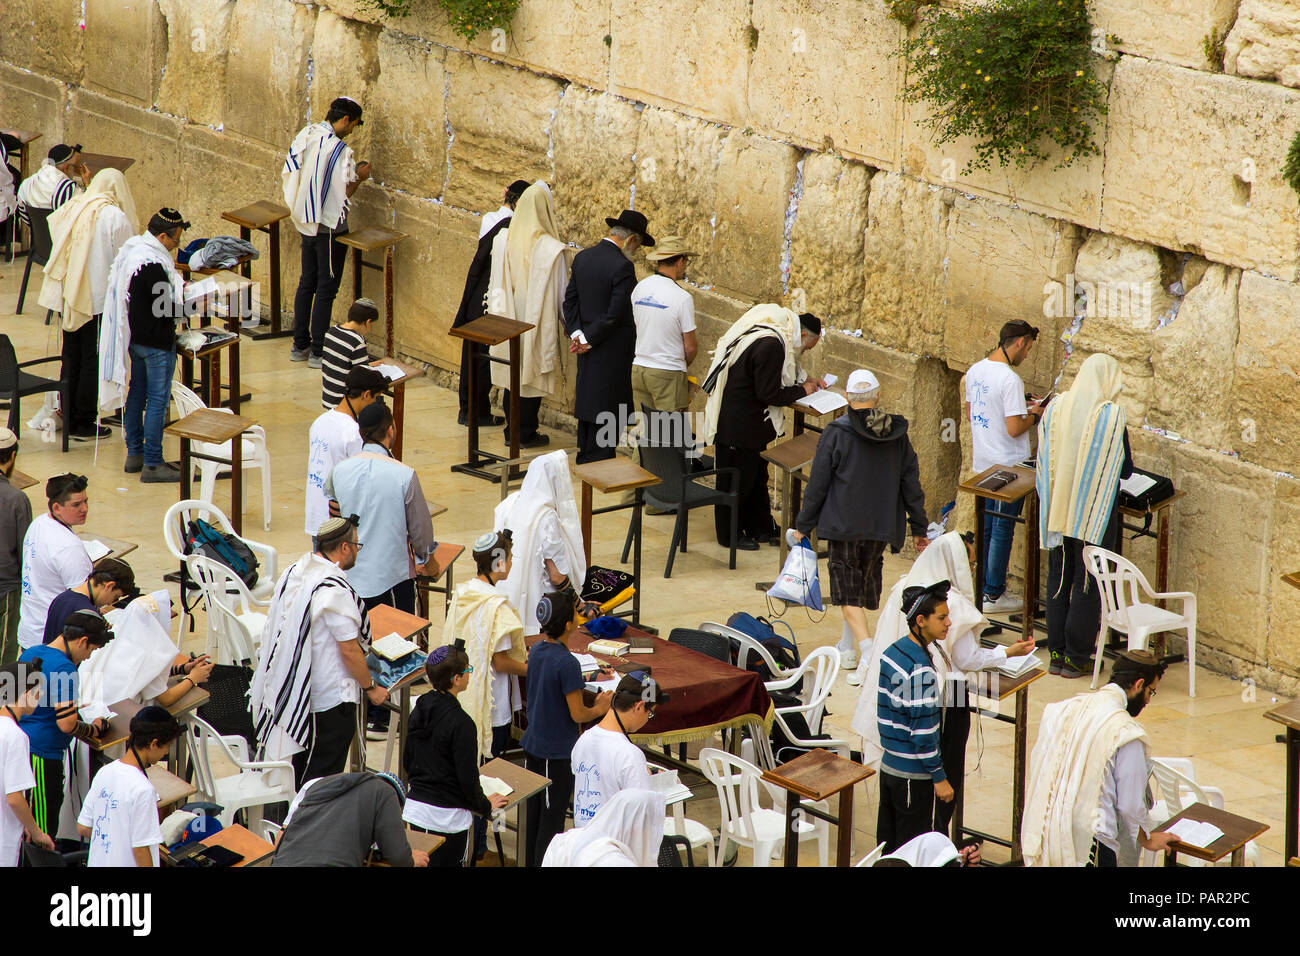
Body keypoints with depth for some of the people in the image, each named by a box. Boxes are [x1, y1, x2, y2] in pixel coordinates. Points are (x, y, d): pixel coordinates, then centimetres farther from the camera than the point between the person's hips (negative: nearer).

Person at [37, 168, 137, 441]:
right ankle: (84, 423, 6)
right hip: (99, 300, -6)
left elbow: (57, 249, 12)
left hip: (68, 297, 6)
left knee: (71, 359, 15)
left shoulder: (71, 209, 6)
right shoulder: (116, 217, -11)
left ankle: (68, 417, 21)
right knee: (92, 362, 2)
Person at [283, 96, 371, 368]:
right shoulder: (340, 150, -21)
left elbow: (287, 176, 9)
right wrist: (359, 177, -1)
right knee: (326, 287, 1)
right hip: (329, 226, -7)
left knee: (306, 282, 16)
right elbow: (343, 194, -20)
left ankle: (300, 345, 21)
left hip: (305, 221, 7)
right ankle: (318, 351, 5)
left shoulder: (305, 135, 1)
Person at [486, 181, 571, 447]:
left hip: (508, 322, 4)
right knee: (532, 374, 7)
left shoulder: (503, 241, -5)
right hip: (538, 323, -4)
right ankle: (527, 433, 13)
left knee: (510, 375, 14)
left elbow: (495, 285, 4)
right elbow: (561, 293, -9)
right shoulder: (551, 250, -17)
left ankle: (512, 431, 22)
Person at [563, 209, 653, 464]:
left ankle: (584, 459, 24)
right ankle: (598, 462, 2)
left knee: (587, 402, 16)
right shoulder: (622, 266, -20)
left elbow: (570, 299, 6)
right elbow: (615, 314, -22)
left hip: (589, 350, 8)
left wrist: (576, 333, -2)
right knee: (606, 408, -1)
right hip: (613, 350, -8)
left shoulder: (582, 257, 5)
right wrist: (588, 340, -13)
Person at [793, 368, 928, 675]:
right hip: (881, 525, 4)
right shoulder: (897, 434, 1)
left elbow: (818, 485, -8)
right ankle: (847, 647, 31)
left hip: (843, 524, -4)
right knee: (865, 579, 21)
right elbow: (911, 484, 6)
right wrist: (919, 528, 14)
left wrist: (803, 525, 2)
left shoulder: (837, 433, -11)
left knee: (848, 592, -2)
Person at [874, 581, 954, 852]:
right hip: (913, 775, -9)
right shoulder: (920, 670, -23)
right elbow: (923, 731, -22)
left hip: (888, 766, 9)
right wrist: (939, 777, -15)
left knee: (888, 844, 16)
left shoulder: (891, 652, 5)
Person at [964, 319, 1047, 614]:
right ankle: (993, 595, 7)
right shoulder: (1010, 379, -22)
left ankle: (985, 587, 26)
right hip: (1007, 466, -8)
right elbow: (1014, 429, -25)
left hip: (982, 465, 8)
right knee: (1002, 530, 1)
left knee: (986, 528, 17)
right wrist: (1034, 416, -5)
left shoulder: (975, 371, 4)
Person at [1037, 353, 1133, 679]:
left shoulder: (1056, 408, -1)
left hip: (1058, 511, 4)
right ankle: (1076, 658, 8)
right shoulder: (1111, 415, -14)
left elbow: (1044, 459, 6)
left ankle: (1057, 652, 18)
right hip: (1096, 514, -4)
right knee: (1087, 582, 5)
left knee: (1058, 578, 14)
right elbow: (1124, 468, -8)